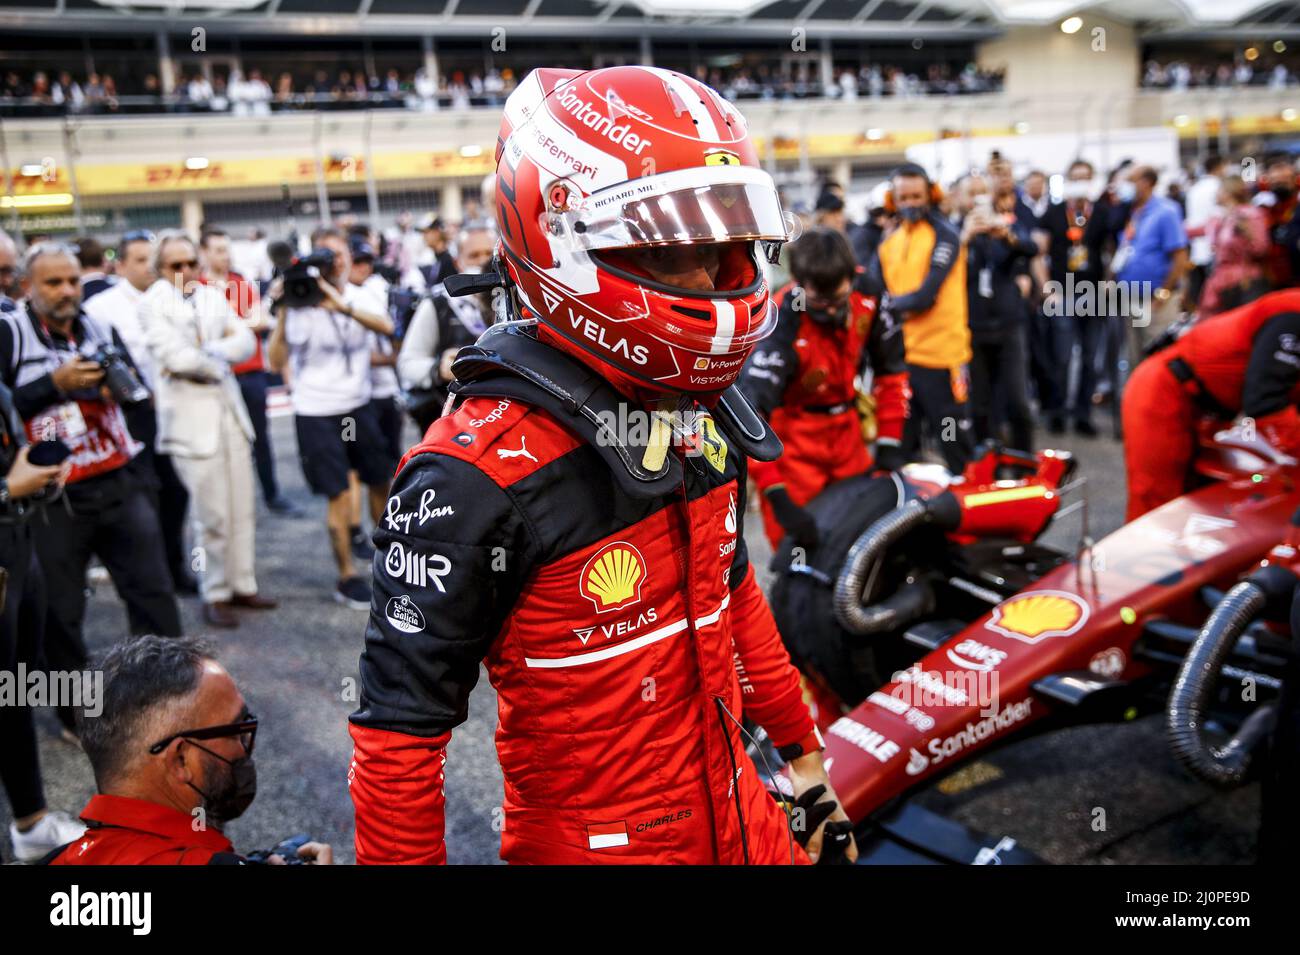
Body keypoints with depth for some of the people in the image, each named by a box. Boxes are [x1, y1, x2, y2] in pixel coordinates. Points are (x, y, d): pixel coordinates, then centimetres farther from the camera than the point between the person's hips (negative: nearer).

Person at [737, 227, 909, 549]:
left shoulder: (867, 295, -13)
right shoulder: (783, 323, -29)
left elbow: (890, 365, 2)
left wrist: (890, 441, 1)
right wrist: (777, 498, -35)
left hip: (846, 429, 5)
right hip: (792, 435, -5)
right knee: (799, 545, -7)